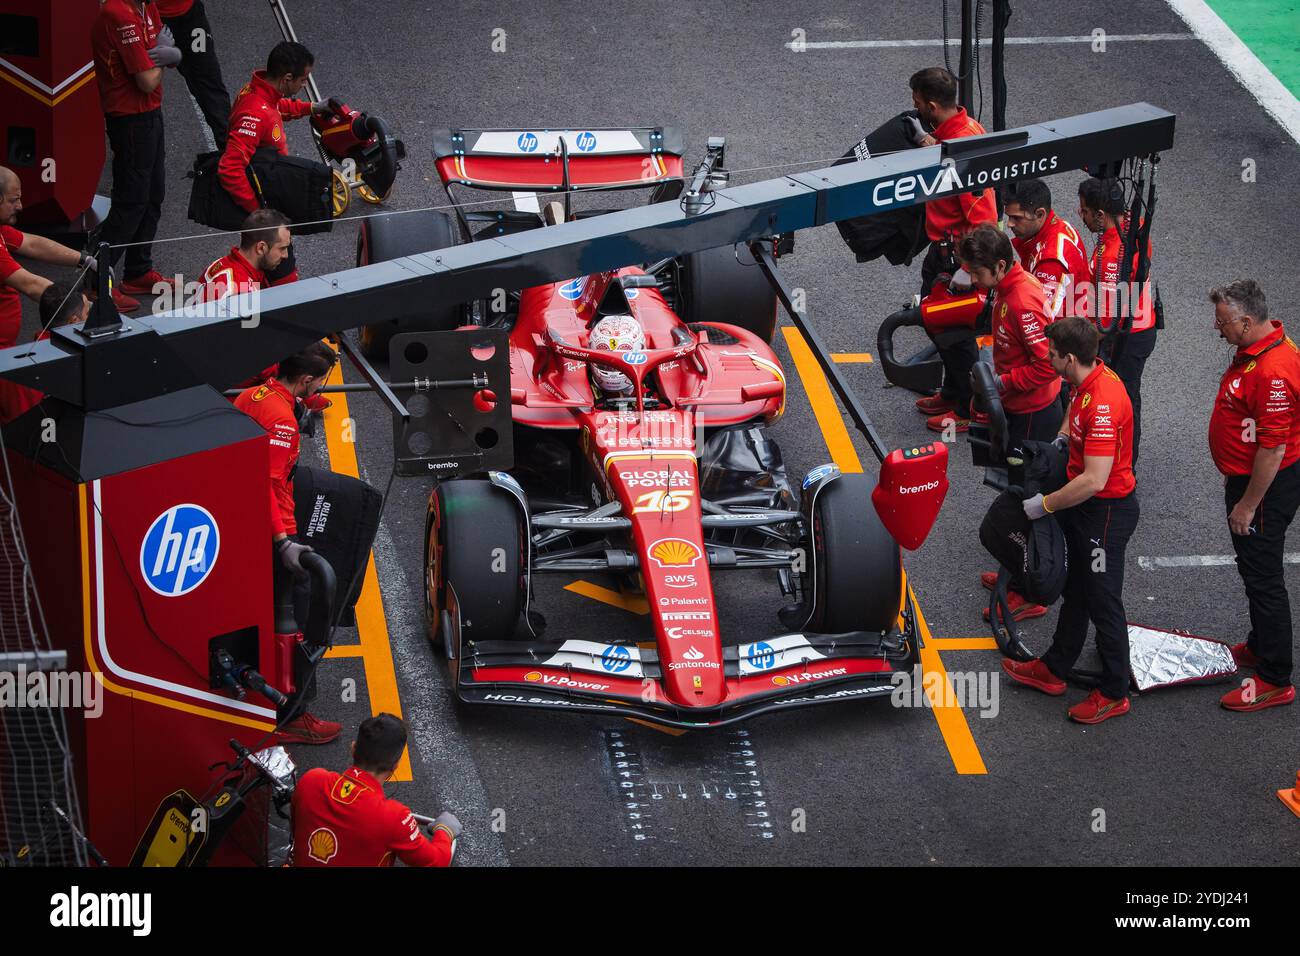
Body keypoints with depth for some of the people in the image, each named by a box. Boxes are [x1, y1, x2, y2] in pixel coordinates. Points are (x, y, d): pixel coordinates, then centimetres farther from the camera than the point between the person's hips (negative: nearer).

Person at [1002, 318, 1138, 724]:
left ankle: (1114, 693, 18)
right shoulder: (1088, 382, -2)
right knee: (1075, 590, 23)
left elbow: (1094, 480, -35)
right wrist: (1062, 438, 11)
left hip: (1106, 511, -10)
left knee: (1102, 601, 4)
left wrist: (1045, 504, -24)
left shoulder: (1103, 403, -32)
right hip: (1084, 507, 10)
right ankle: (1053, 669, 38)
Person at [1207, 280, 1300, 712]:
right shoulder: (1254, 350, 2)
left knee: (1263, 577, -2)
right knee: (1253, 568, 23)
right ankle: (1260, 647, 40)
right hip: (1245, 477, 10)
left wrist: (1247, 506, -21)